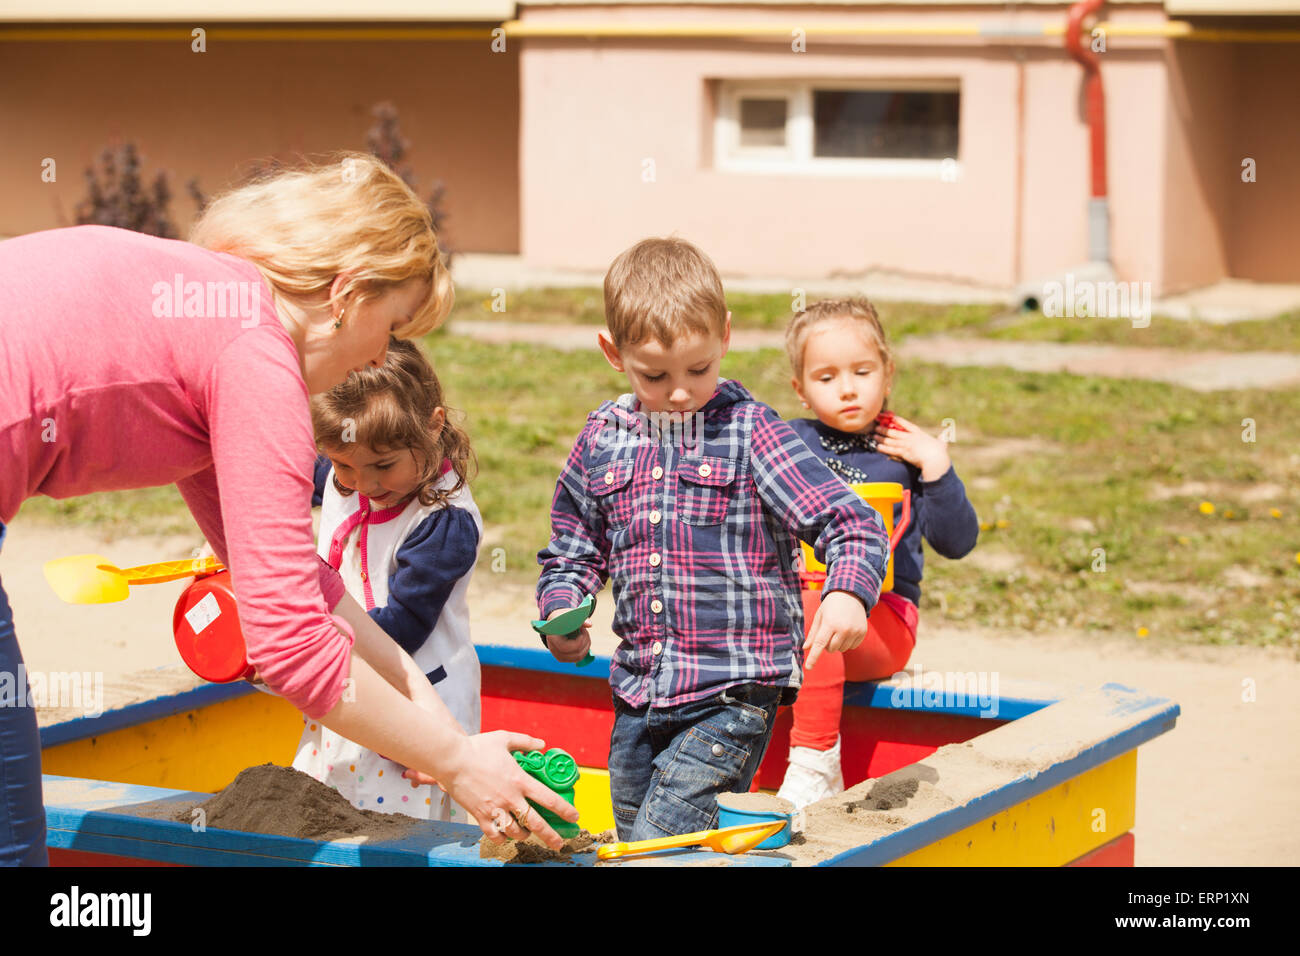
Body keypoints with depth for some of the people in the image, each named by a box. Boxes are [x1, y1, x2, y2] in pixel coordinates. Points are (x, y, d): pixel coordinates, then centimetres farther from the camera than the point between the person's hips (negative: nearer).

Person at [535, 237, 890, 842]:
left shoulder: (750, 435, -6)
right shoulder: (601, 442, 7)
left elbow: (850, 523, -9)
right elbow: (571, 554, 19)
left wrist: (847, 593, -29)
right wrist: (560, 615, -1)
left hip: (732, 696, -6)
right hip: (637, 697, 6)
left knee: (661, 848, -14)